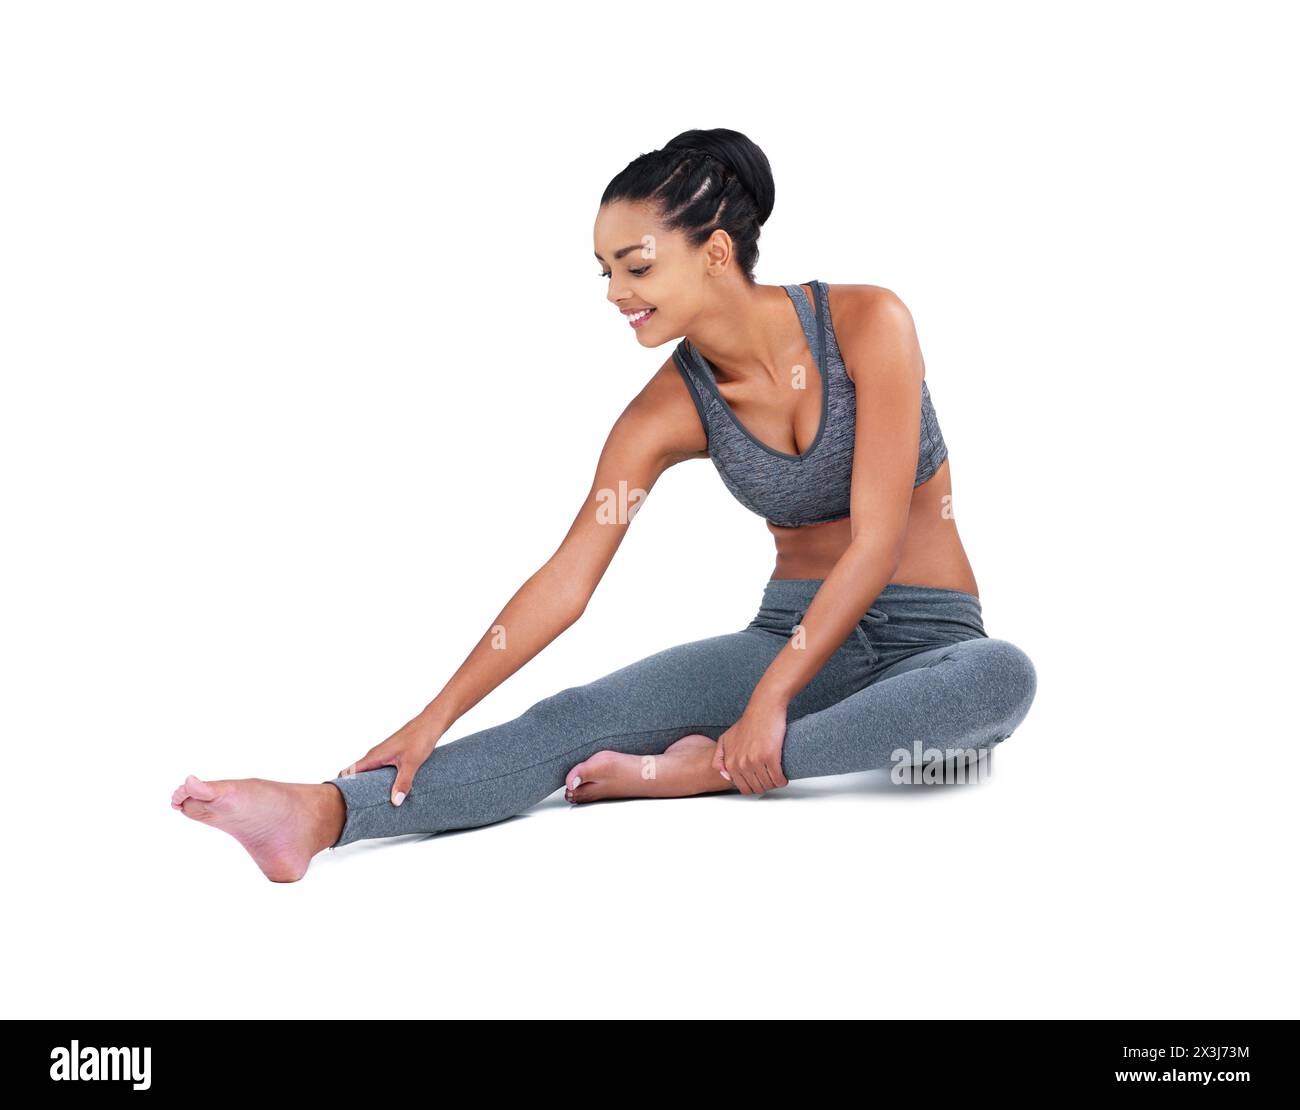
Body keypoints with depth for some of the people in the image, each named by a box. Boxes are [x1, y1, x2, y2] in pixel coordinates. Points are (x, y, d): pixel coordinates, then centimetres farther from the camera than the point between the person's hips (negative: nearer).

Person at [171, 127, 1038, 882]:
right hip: (795, 633, 2)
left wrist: (771, 700, -23)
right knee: (586, 715, -22)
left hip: (927, 641, -2)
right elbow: (566, 584, -8)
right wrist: (437, 717, -15)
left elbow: (876, 542, -20)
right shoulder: (670, 410, -6)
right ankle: (326, 813, -38)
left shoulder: (867, 323, -16)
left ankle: (711, 770, -32)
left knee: (1002, 676, -38)